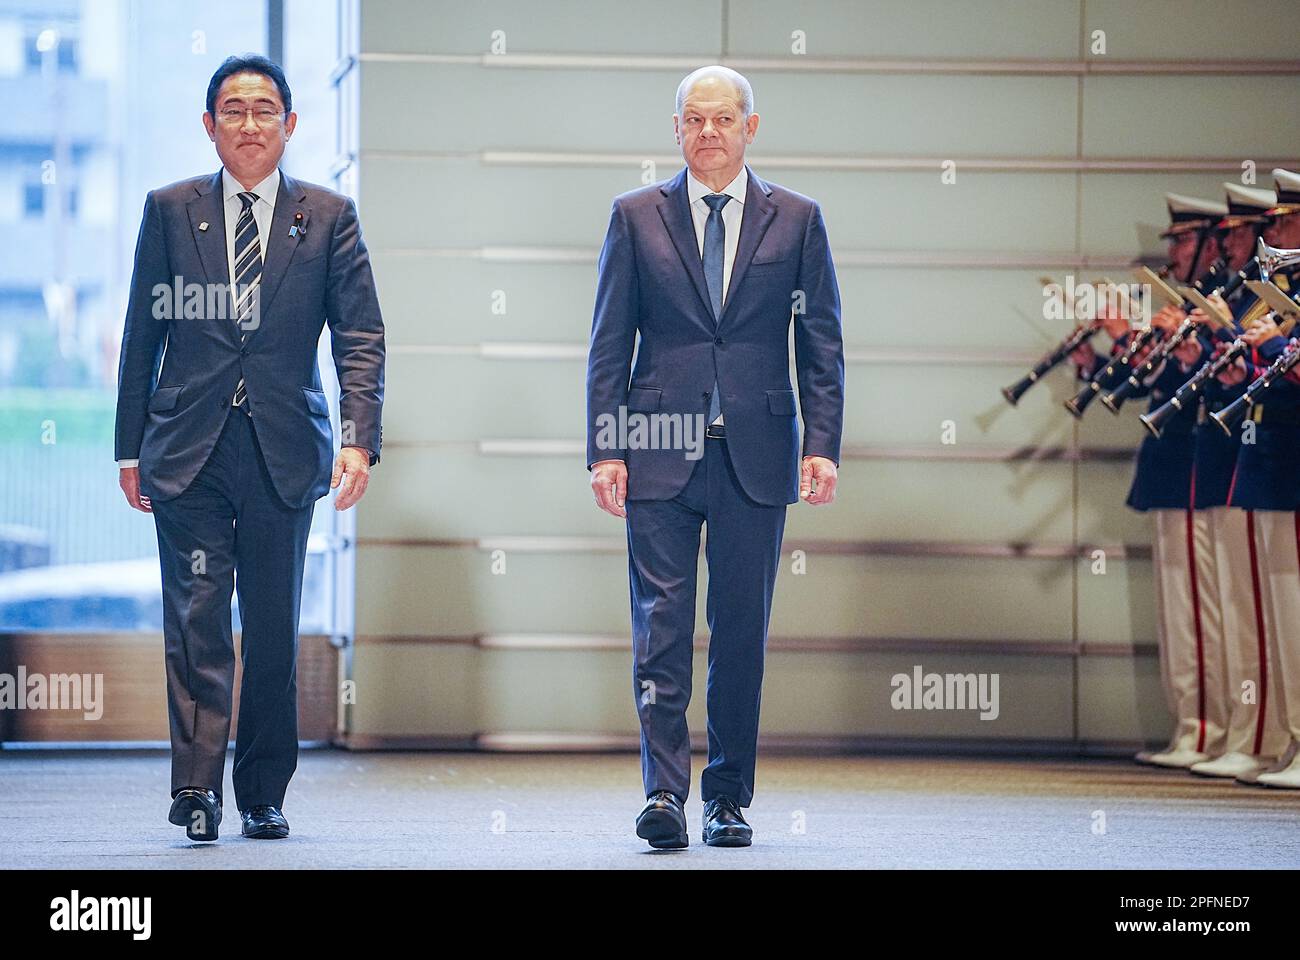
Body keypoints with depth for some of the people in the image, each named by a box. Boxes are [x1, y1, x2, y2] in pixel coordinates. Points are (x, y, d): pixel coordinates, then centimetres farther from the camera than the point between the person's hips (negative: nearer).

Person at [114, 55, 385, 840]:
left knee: (275, 630, 7)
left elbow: (362, 338, 0)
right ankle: (198, 790, -12)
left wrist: (360, 440, -13)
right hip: (188, 450, 0)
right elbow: (143, 335, 9)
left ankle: (263, 796, 16)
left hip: (284, 450, 1)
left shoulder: (329, 216, 5)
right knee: (197, 620, -8)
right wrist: (132, 448, 5)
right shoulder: (170, 210, 7)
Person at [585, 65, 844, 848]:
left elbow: (821, 343, 6)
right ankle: (664, 792, -9)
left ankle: (729, 799, 12)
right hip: (661, 455, 0)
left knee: (742, 632, 4)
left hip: (755, 454, 1)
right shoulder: (637, 217, 7)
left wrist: (823, 446, -4)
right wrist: (605, 449, -3)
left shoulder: (797, 220, 8)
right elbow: (609, 344, 6)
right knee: (661, 624, -7)